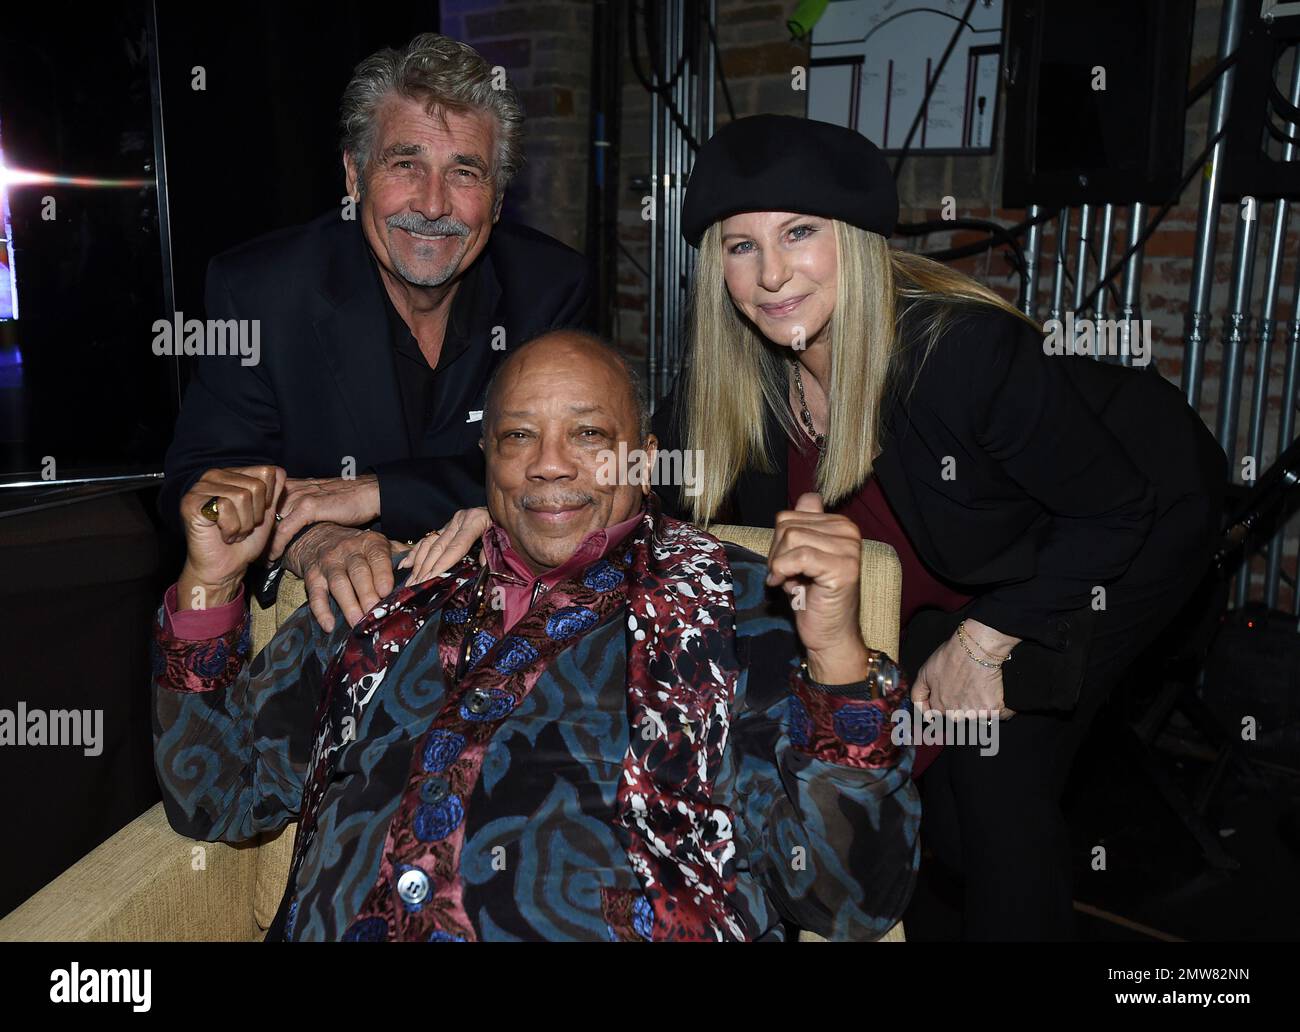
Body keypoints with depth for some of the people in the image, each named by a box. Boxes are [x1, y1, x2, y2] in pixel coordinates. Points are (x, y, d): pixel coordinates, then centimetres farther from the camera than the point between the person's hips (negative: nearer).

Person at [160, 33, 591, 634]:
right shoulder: (257, 291, -6)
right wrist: (310, 541, -29)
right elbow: (200, 479, -7)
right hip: (322, 621, -1)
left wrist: (374, 492, -20)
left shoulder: (553, 286, -4)